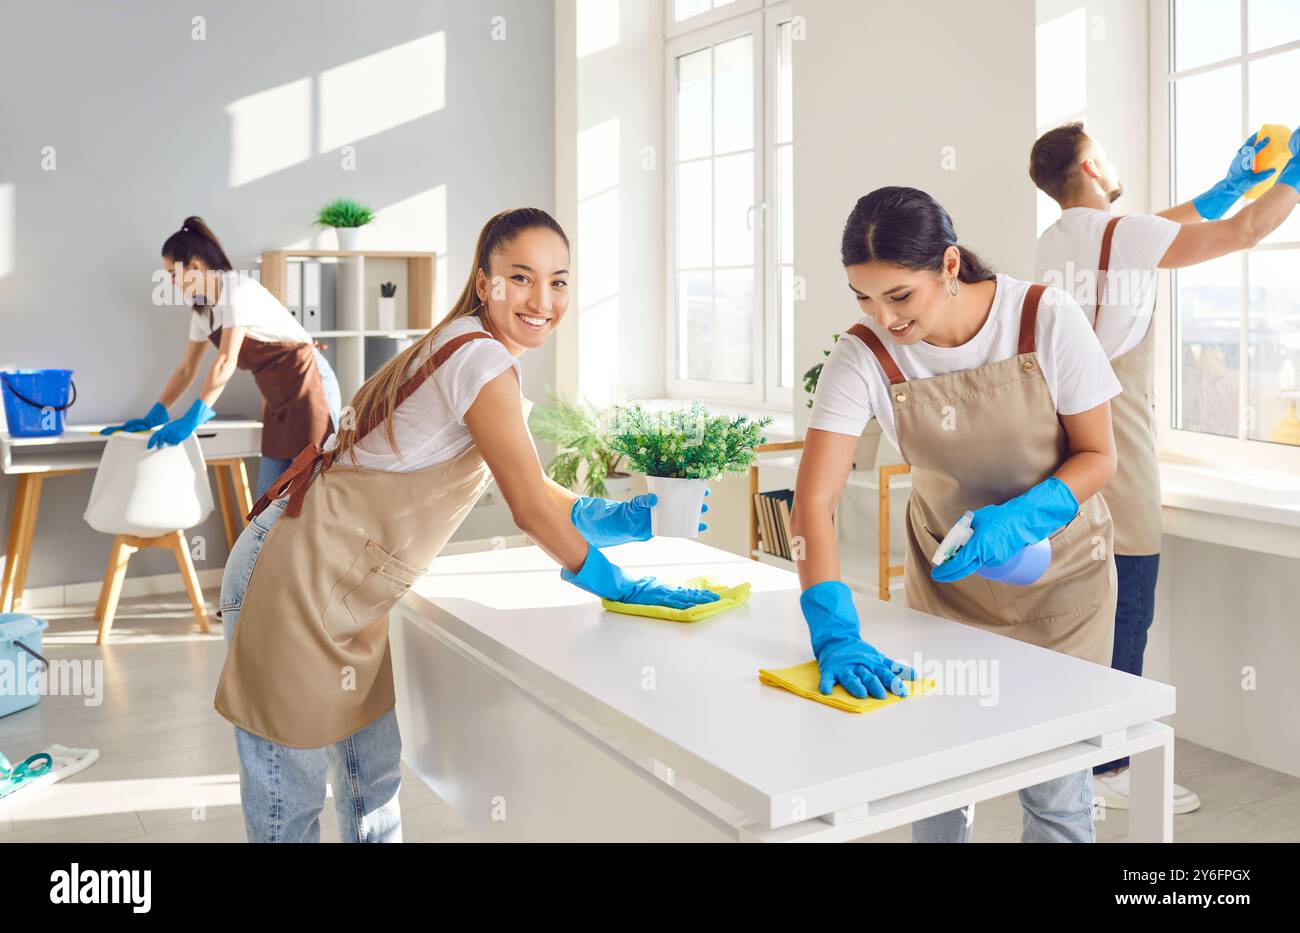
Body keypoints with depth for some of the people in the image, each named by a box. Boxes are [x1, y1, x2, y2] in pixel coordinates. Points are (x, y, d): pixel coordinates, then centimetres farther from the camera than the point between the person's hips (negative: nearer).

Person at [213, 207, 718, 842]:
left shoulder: (476, 353, 12)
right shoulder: (482, 359, -19)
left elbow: (533, 489, 14)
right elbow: (529, 507, -20)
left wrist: (629, 518, 2)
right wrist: (615, 584, -11)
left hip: (344, 593, 10)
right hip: (298, 582, -10)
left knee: (373, 784, 21)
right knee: (291, 802, 5)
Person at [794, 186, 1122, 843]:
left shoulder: (1046, 318, -20)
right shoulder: (862, 357, -20)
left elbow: (1097, 455, -11)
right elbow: (813, 501, -26)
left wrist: (1020, 518, -28)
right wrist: (834, 636, -36)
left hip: (1058, 570, -1)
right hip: (946, 580, 1)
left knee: (1054, 793, 5)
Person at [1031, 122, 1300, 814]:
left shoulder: (1051, 245, 13)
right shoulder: (1119, 236, -12)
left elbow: (1158, 230, 26)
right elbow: (1245, 232, -7)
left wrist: (1231, 184, 29)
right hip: (1116, 457, -8)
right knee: (1125, 613, -1)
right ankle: (1109, 767, 7)